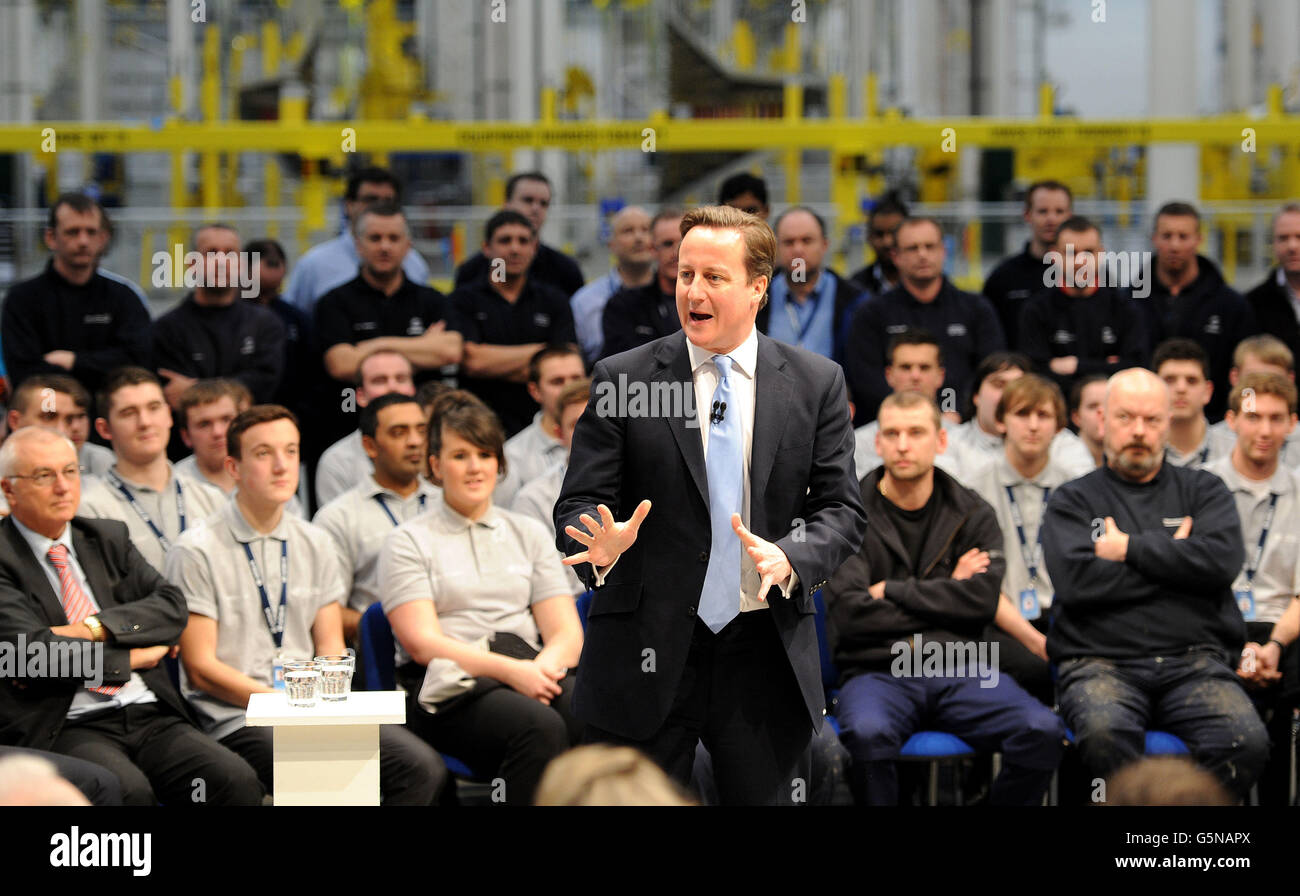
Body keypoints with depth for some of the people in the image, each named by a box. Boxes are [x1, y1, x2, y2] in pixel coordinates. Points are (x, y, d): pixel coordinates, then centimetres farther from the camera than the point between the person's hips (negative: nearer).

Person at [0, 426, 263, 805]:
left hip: (149, 714, 5)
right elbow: (31, 650, -12)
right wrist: (133, 657, -3)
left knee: (237, 780, -22)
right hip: (67, 727, -5)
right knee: (128, 789, -37)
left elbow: (172, 605, 8)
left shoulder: (109, 539, 20)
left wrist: (94, 628, -9)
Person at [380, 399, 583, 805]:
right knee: (540, 727, -37)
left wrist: (541, 668, -11)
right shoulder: (408, 542, 9)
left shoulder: (528, 534, 22)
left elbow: (567, 633, 14)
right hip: (450, 684, -4)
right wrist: (510, 670, -17)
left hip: (531, 670, 4)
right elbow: (422, 642, -4)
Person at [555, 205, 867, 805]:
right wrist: (600, 545, -23)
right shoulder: (621, 380, 2)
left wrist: (789, 558, -17)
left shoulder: (816, 383, 6)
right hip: (646, 653, -1)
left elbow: (841, 510, 4)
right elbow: (578, 504, 1)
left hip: (766, 657, 1)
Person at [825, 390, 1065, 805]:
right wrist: (945, 595, 0)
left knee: (1044, 732, -25)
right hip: (877, 670, -2)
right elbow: (850, 615, -8)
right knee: (868, 734, -38)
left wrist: (892, 591, -5)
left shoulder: (973, 514, 13)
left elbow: (982, 599, -4)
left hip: (959, 669, 3)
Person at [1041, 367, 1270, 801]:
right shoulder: (1073, 501, 15)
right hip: (1100, 663, -1)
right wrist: (1173, 558, 3)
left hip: (1194, 662, 1)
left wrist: (1129, 549, 1)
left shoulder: (1202, 490, 20)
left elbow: (1224, 561, -1)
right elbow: (1076, 580, -4)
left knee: (1246, 741, -30)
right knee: (1105, 733, -37)